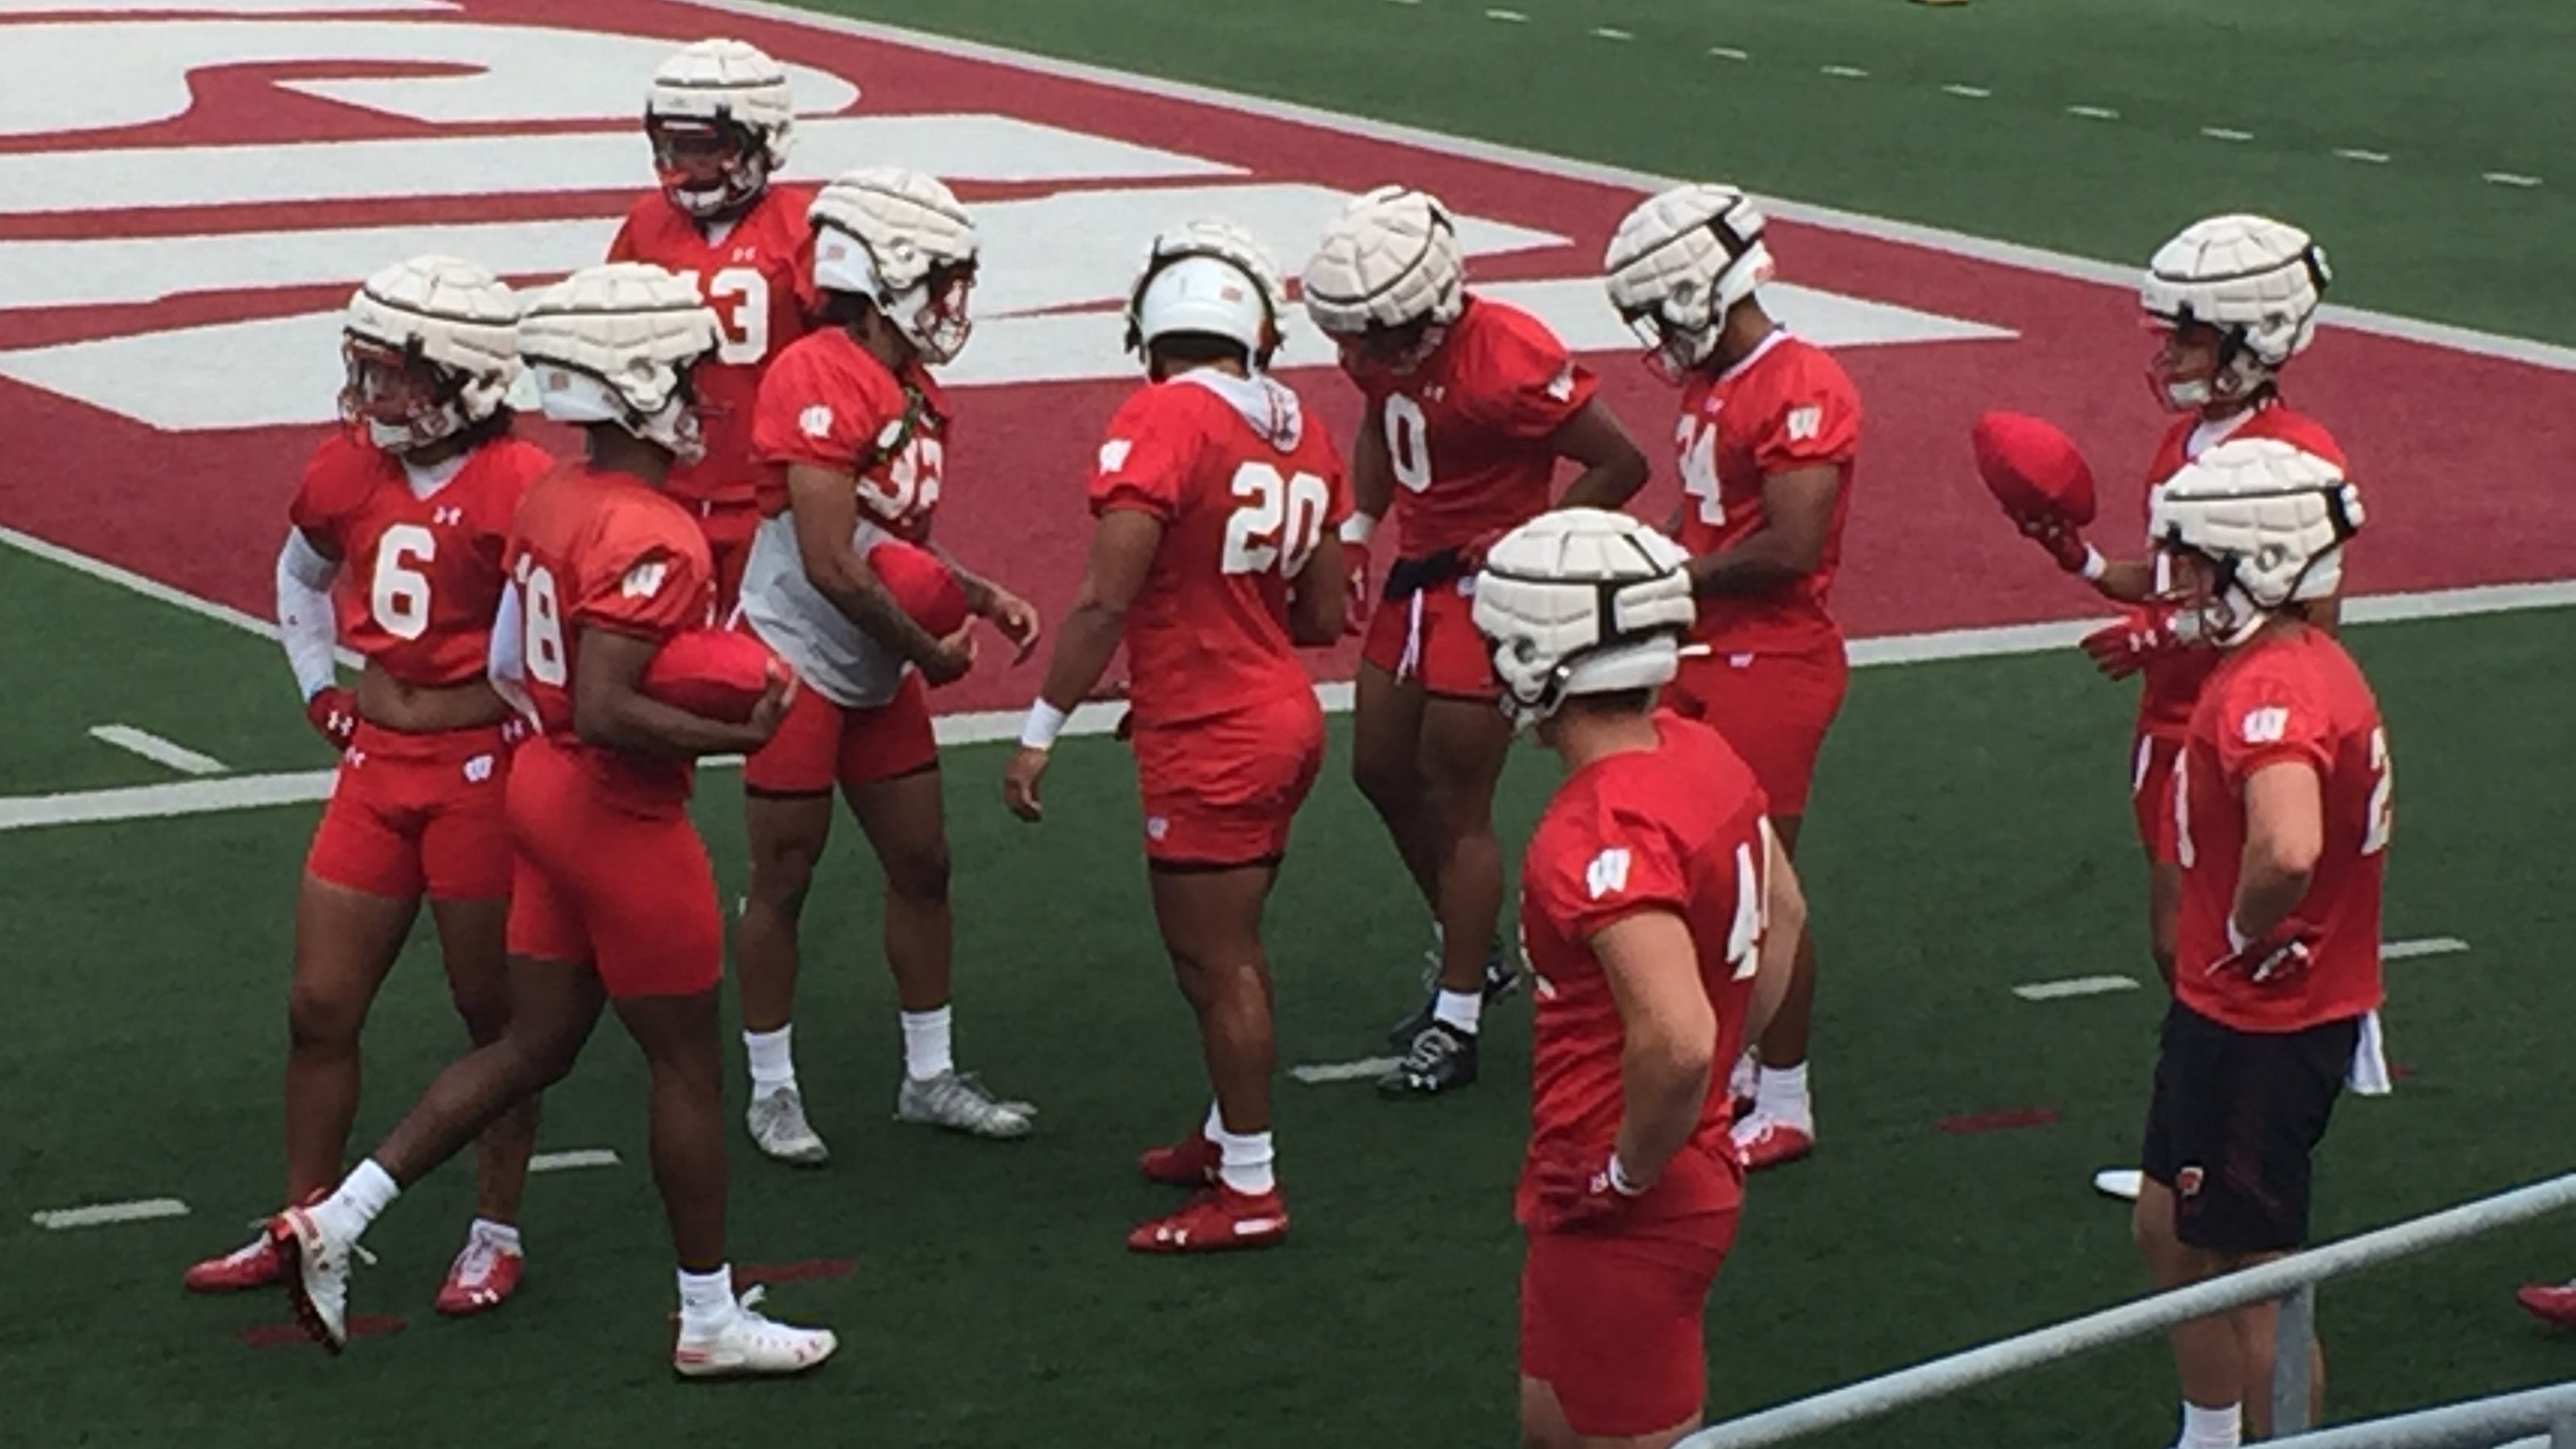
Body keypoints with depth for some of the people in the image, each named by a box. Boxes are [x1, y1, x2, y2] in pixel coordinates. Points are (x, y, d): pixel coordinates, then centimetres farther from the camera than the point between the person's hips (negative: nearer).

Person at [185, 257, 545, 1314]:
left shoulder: (520, 490, -18)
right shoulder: (349, 472, 3)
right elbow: (299, 574, 25)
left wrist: (418, 703, -16)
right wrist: (321, 689, 14)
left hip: (482, 769, -6)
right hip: (377, 769, 7)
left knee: (494, 1014, 7)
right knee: (319, 1008, 9)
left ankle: (496, 1236, 21)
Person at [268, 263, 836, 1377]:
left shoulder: (551, 497, 4)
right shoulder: (653, 541, -24)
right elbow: (606, 710, -29)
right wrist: (738, 737, -22)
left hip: (545, 785, 9)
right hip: (626, 822, -9)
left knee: (536, 1046, 18)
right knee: (688, 1067, 7)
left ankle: (335, 1220, 14)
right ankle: (711, 1321, 19)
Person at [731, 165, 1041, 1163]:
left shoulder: (913, 393, 8)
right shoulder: (821, 380, -22)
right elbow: (830, 565, -24)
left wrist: (983, 598, 3)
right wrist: (928, 651, -14)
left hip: (878, 675, 9)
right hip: (797, 666, -9)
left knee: (922, 865, 13)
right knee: (783, 879, 3)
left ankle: (930, 1078, 25)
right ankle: (772, 1090, 15)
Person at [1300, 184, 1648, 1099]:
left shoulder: (1508, 362, -28)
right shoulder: (1378, 345, -5)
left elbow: (1621, 465, -20)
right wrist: (1358, 529, 5)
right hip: (1416, 577, 8)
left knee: (1455, 801, -2)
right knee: (1380, 768, 15)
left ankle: (1454, 1025, 9)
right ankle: (1473, 953, 35)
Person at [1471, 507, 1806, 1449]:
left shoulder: (1604, 836, -27)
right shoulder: (1699, 753, 2)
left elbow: (1676, 1041, -38)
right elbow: (1782, 910, 19)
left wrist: (1625, 1173, -21)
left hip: (1630, 1218, -10)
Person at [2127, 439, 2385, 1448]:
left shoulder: (2272, 694, -27)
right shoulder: (2301, 666, 6)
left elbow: (2288, 851, -46)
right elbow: (2362, 815, 22)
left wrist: (2248, 938, -25)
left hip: (2262, 1030, -11)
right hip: (2219, 1011, 11)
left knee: (2252, 1278, 1)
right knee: (2172, 1234, 23)